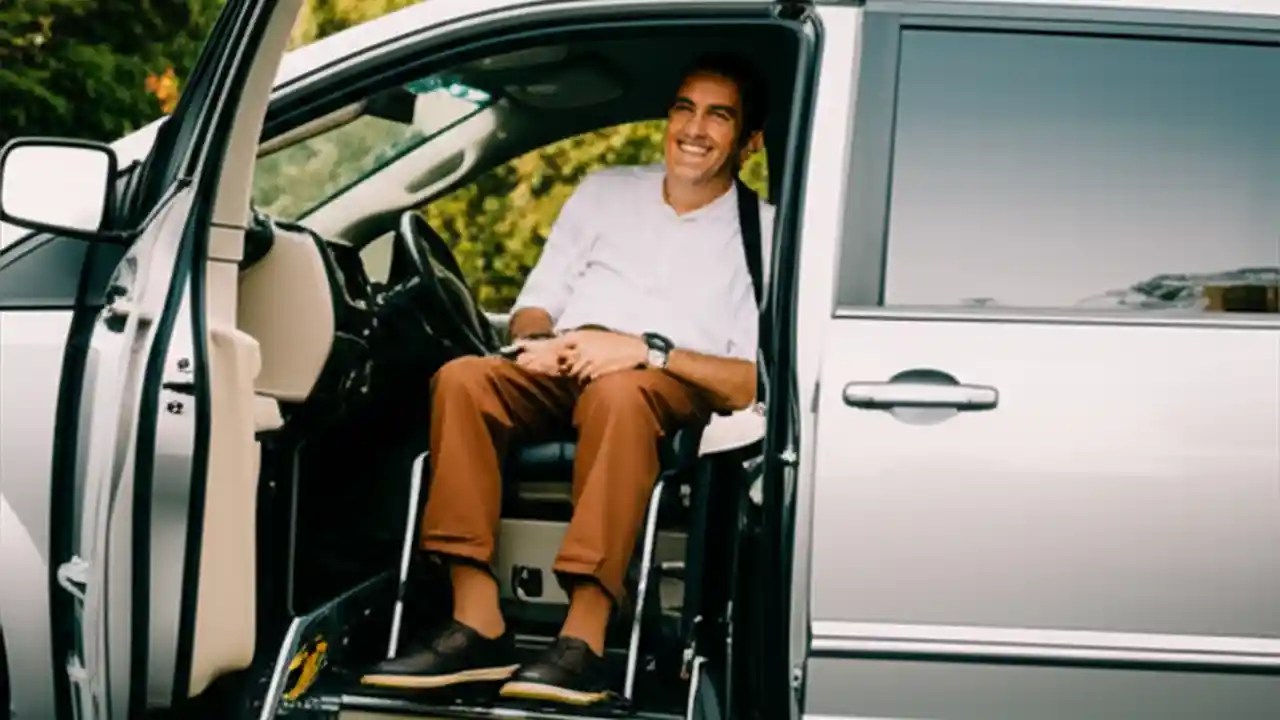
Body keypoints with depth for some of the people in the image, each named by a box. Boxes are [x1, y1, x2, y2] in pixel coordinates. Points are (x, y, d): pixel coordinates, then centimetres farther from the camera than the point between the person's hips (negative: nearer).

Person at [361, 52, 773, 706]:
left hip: (671, 386, -4)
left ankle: (583, 641, -45)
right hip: (563, 372, 4)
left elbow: (759, 382, -6)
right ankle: (477, 627, -34)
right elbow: (533, 304, 20)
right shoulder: (606, 192, 20)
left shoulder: (765, 232, 5)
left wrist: (647, 350, -19)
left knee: (619, 394, -40)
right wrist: (536, 340, -5)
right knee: (461, 378, -29)